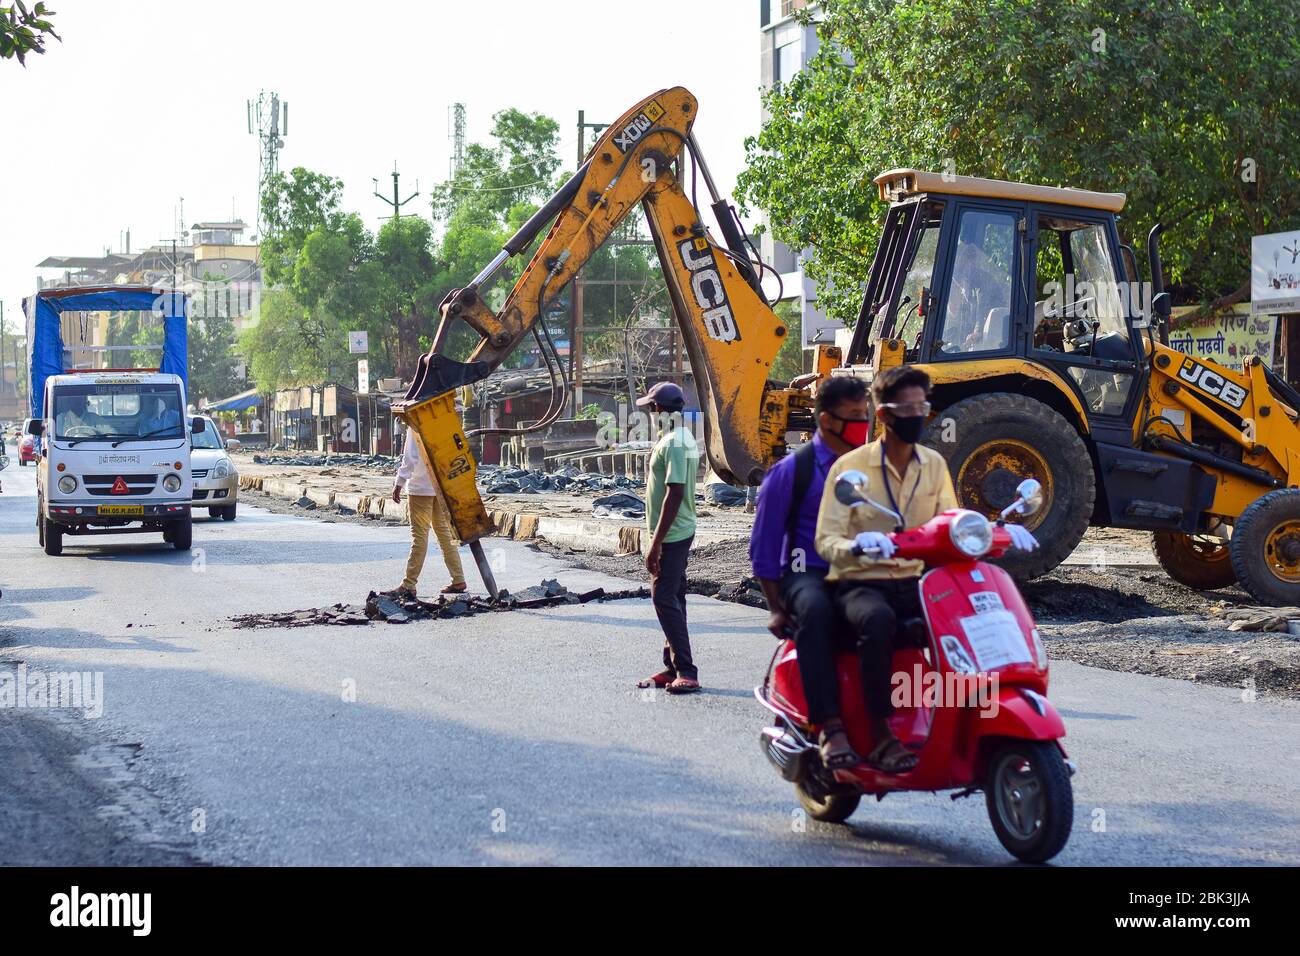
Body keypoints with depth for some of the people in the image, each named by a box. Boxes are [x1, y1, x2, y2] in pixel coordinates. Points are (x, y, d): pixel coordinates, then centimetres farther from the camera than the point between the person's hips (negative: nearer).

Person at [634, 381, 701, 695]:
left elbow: (674, 495, -24)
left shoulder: (673, 445, -19)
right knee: (671, 598, 13)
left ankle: (686, 671, -12)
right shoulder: (683, 439, 14)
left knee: (665, 599, -11)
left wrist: (656, 543, -24)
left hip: (671, 535, -11)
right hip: (681, 531, 11)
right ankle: (674, 668, 18)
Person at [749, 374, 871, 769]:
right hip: (809, 572, -4)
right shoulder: (793, 470, 2)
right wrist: (776, 607, -4)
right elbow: (764, 543, 2)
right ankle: (830, 728, -42)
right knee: (814, 611, -39)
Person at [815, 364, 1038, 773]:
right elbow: (826, 541, -12)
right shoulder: (849, 467, -6)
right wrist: (857, 546, -35)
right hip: (860, 585, -5)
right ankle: (880, 737, -33)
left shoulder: (933, 465, 10)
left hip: (914, 583, 5)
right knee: (879, 621, -38)